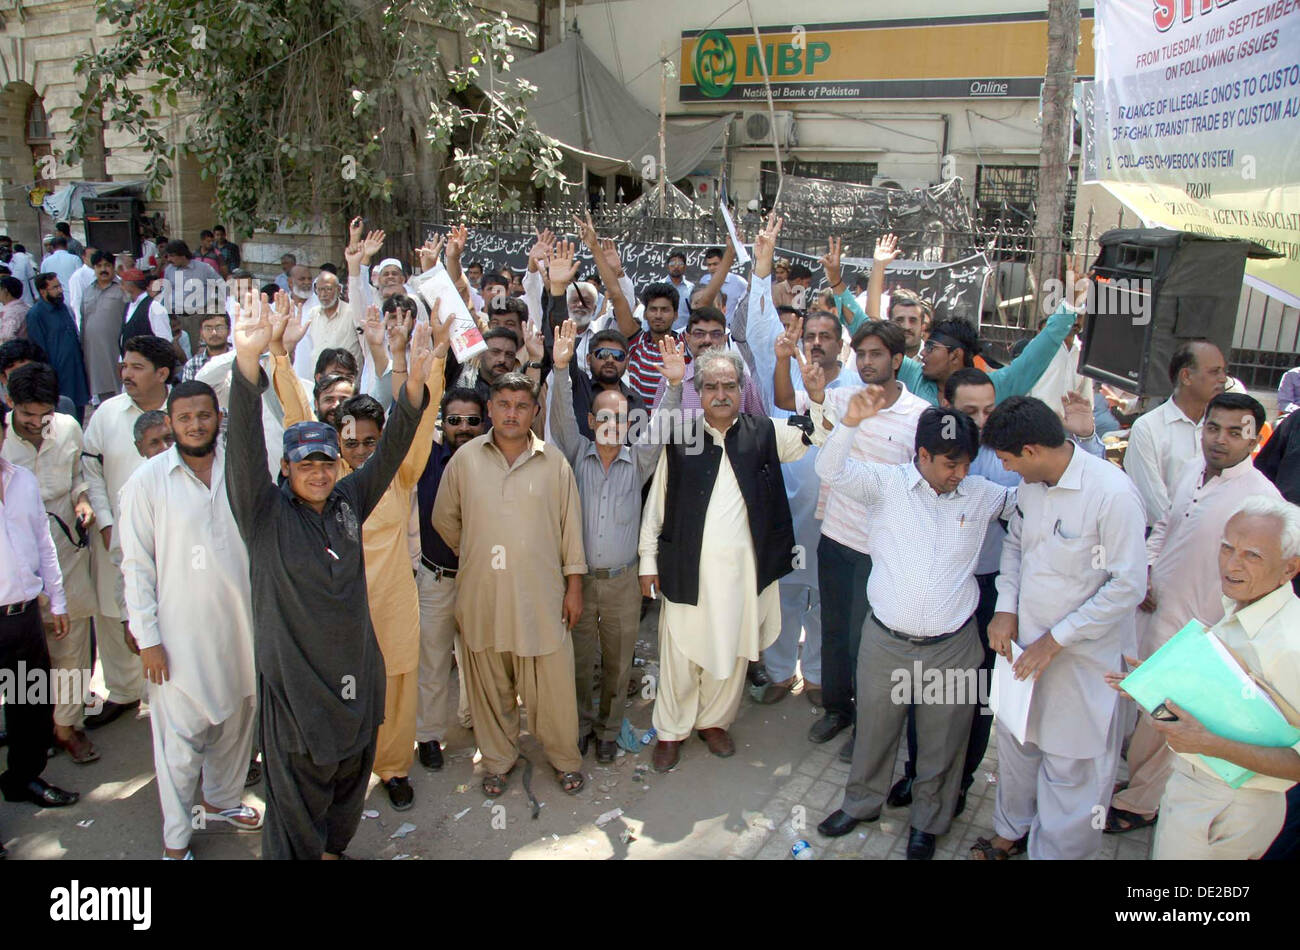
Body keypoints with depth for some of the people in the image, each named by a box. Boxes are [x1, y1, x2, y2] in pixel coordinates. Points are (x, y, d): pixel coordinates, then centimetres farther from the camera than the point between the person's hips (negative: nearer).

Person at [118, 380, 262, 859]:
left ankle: (222, 801, 41)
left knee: (237, 720, 17)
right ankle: (175, 839, 20)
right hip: (180, 631, -3)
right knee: (182, 737, 2)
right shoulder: (148, 480, -7)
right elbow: (136, 565, -5)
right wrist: (147, 637, -8)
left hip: (240, 621, 4)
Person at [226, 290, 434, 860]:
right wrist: (248, 360, -39)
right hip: (294, 678, -5)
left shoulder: (348, 503, 2)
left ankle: (333, 850, 46)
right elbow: (244, 451, -24)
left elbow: (391, 451, -4)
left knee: (349, 785, 23)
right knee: (297, 801, 8)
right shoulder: (266, 514, -10)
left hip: (356, 673, 5)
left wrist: (414, 383, -19)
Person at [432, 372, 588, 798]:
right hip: (481, 594, 1)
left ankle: (565, 758, 28)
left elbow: (571, 526, 4)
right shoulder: (465, 459, 1)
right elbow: (444, 518, 13)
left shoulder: (554, 462, 0)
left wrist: (574, 585, 3)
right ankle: (498, 759, 35)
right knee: (489, 683, 13)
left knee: (553, 683, 4)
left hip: (541, 594, -1)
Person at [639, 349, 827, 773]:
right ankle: (671, 731, 25)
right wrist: (648, 559, 2)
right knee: (680, 651, 6)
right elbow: (656, 502, 3)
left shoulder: (764, 434, 3)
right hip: (688, 566, -1)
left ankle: (715, 721, 35)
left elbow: (820, 440, 0)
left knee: (732, 649, 14)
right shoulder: (679, 437, 0)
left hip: (743, 564, 2)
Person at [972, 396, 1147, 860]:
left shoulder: (1113, 493, -23)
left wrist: (1055, 639, -16)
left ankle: (1053, 851, 27)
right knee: (1015, 741, 22)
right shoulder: (1032, 484, -1)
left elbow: (1128, 586, -19)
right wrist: (1006, 608, 2)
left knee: (1070, 765, 5)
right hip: (1025, 640, 7)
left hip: (1082, 657, -7)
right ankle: (1011, 830, 45)